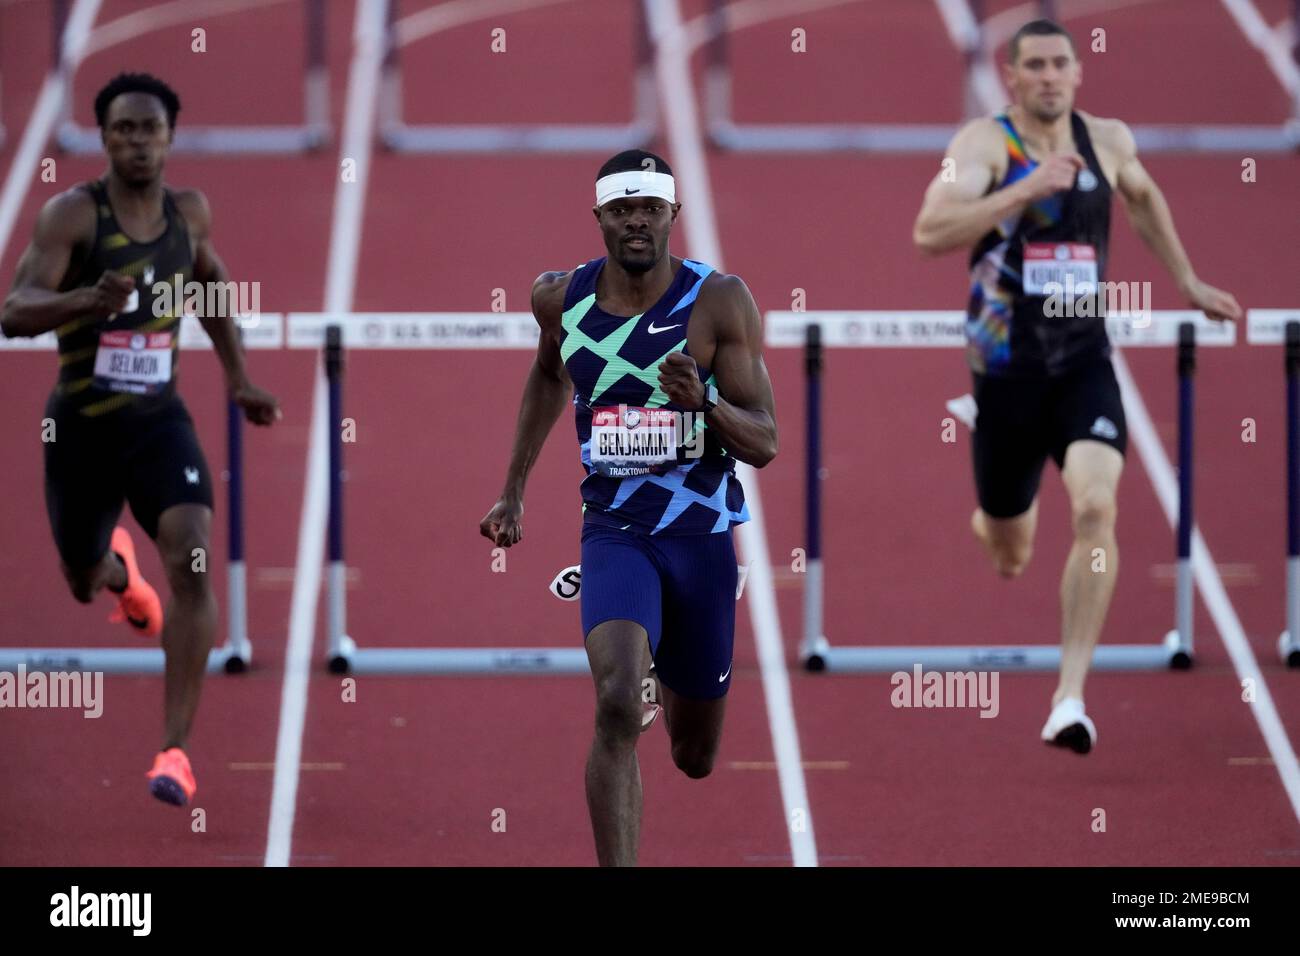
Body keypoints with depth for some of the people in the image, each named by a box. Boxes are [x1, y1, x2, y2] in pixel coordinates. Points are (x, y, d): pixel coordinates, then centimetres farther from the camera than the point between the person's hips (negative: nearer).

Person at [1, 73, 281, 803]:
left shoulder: (190, 213, 0)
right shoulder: (74, 214, -14)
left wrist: (239, 378, 17)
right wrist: (87, 300, -43)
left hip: (160, 421, 1)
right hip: (82, 425, -1)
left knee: (193, 563, -22)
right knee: (84, 583, 18)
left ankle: (177, 751, -21)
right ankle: (118, 567, 60)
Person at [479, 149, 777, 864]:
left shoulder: (720, 302, -11)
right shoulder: (562, 299, -3)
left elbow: (765, 444, -11)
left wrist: (705, 404, -31)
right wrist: (514, 490, 22)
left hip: (702, 537, 0)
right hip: (614, 536, 0)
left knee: (695, 758, 16)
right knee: (617, 709, -28)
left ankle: (671, 683, 55)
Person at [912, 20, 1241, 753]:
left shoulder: (1109, 141, 4)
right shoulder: (985, 143, -11)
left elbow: (1145, 196, 28)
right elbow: (930, 232, -28)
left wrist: (1188, 283, 30)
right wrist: (1025, 189, -35)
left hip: (1086, 365, 2)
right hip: (1006, 369, -2)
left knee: (1097, 508, -23)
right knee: (1009, 556, 12)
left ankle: (1072, 695, -21)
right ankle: (1002, 519, 54)